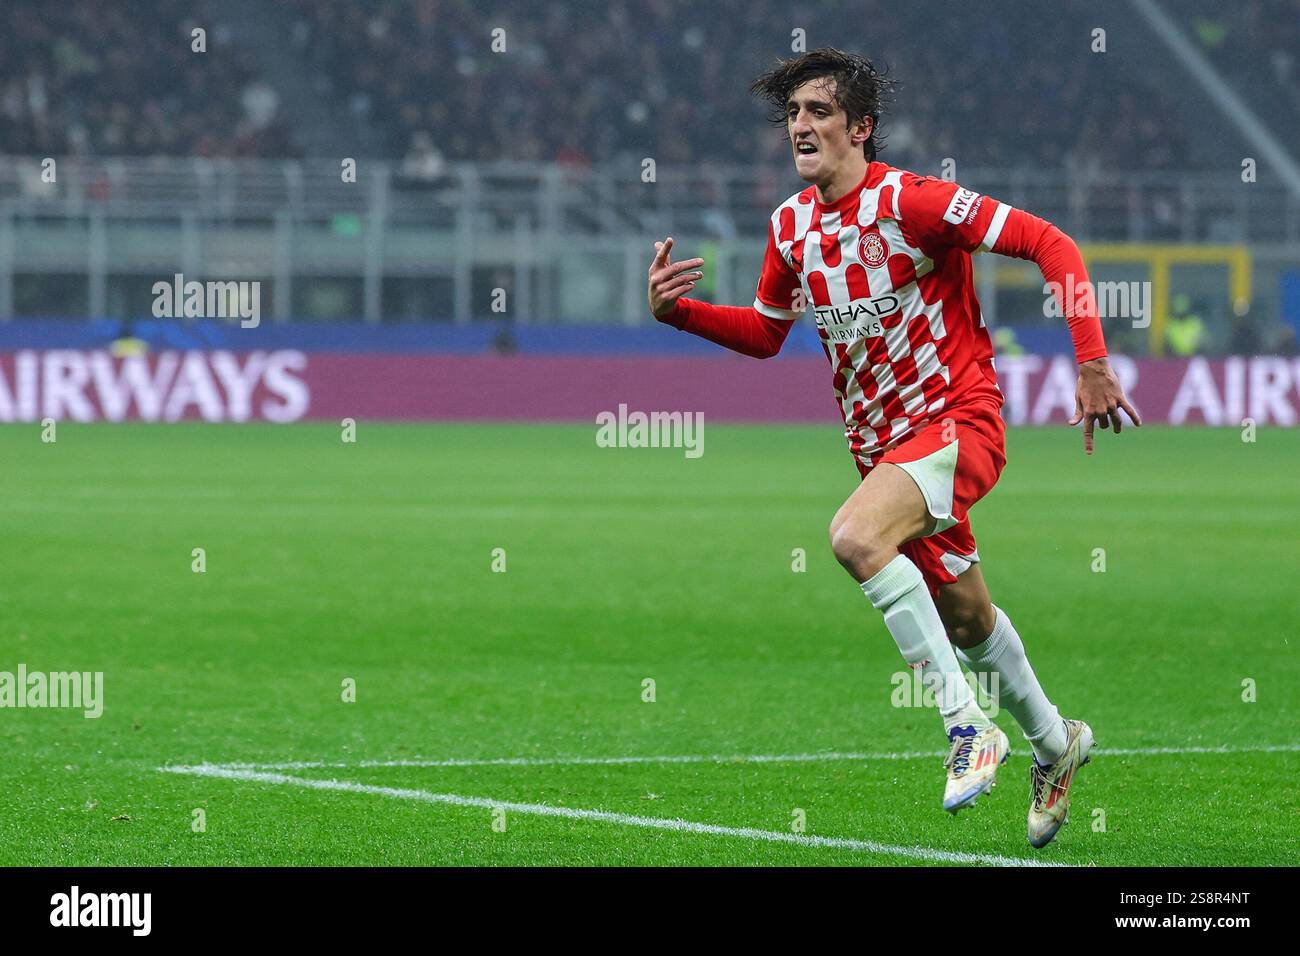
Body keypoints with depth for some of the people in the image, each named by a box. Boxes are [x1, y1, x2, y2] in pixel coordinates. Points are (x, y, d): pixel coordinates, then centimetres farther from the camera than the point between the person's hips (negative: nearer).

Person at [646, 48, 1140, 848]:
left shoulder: (909, 201, -18)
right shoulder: (791, 225, 3)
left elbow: (1050, 244, -17)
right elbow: (764, 334, 18)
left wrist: (1091, 362, -23)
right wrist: (678, 311, 0)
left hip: (958, 419, -7)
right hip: (882, 442, 7)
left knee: (855, 537, -31)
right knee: (964, 615, 17)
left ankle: (969, 725, -23)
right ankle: (1054, 740, 42)